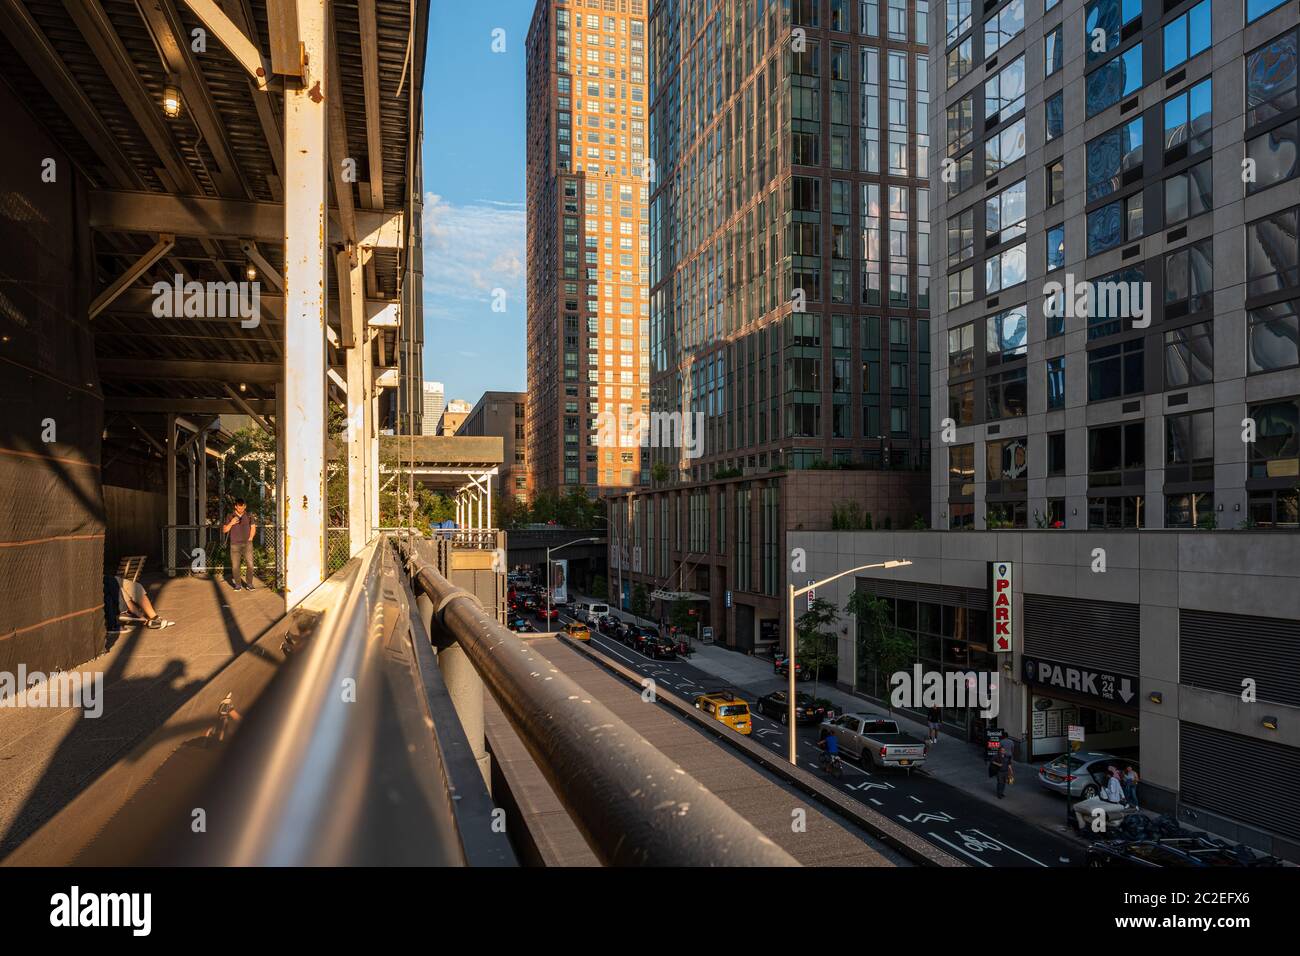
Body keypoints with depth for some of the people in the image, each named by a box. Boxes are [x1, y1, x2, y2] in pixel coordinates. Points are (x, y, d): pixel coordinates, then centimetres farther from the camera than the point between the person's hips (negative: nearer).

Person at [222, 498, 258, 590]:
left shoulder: (249, 516, 8)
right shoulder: (230, 517, 6)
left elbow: (253, 528, 14)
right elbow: (224, 530, 6)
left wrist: (250, 538, 3)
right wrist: (231, 523, -10)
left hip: (247, 544, 0)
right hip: (235, 544, 0)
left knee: (250, 564, -8)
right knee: (235, 565, -1)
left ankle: (249, 583, 2)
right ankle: (237, 584, 10)